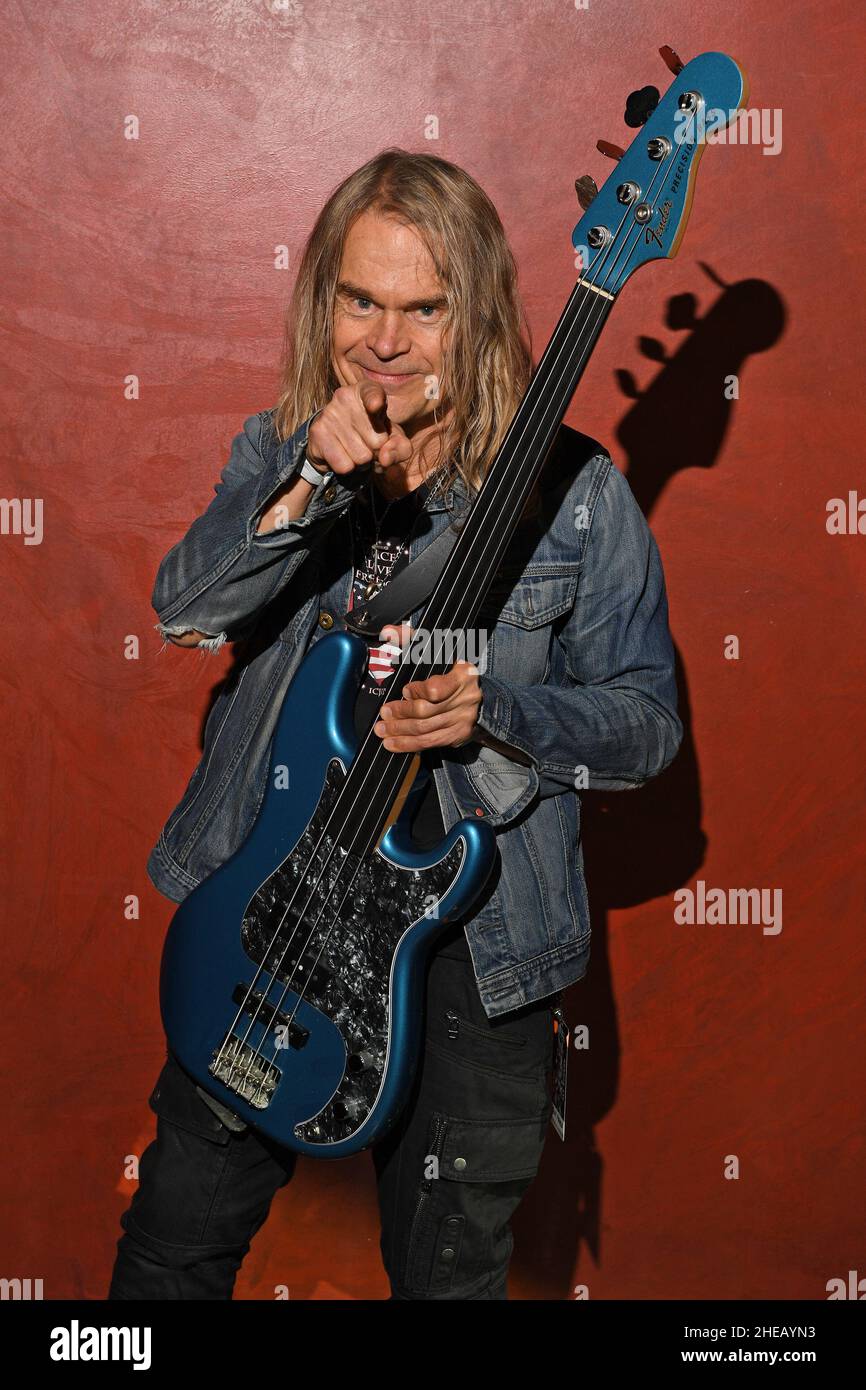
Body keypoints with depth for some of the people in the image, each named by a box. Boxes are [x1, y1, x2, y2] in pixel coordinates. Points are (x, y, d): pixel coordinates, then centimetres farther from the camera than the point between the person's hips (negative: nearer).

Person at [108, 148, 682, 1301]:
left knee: (448, 1269, 15)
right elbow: (185, 607, -16)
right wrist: (310, 485, -32)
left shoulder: (570, 491, -8)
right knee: (174, 1246, 17)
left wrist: (492, 710, -23)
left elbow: (647, 720, -6)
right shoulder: (275, 455, 1)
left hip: (470, 948, -2)